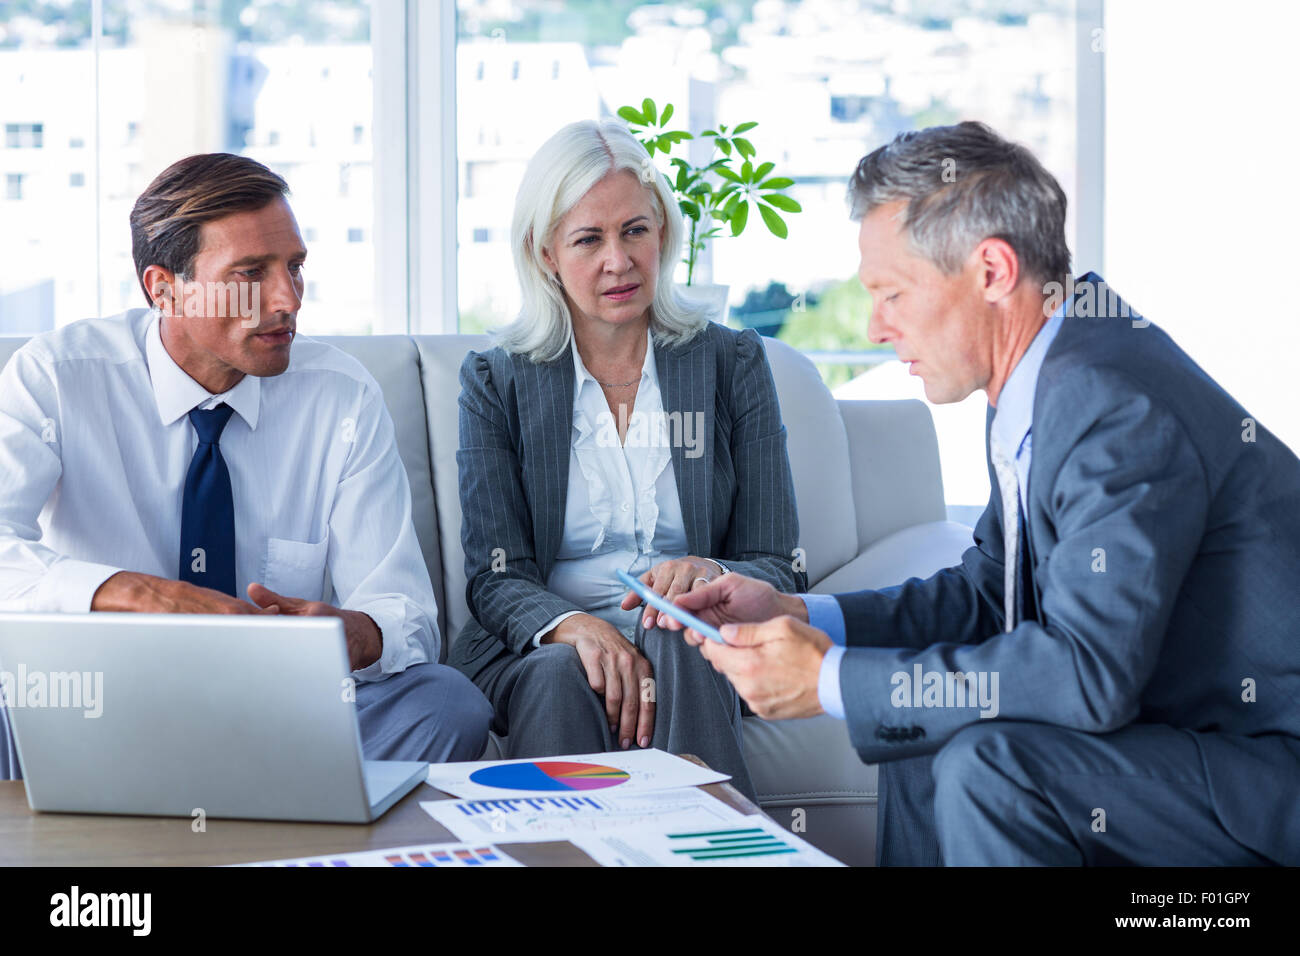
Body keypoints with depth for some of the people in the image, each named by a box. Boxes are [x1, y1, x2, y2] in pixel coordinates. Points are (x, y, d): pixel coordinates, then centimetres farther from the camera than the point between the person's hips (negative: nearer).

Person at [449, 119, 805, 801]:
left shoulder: (732, 362, 8)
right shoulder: (496, 380, 8)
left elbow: (778, 571, 3)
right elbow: (495, 578, -1)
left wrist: (713, 575, -23)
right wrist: (574, 625, -25)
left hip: (696, 648, 1)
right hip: (541, 648, 0)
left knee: (679, 644, -34)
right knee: (563, 678, -35)